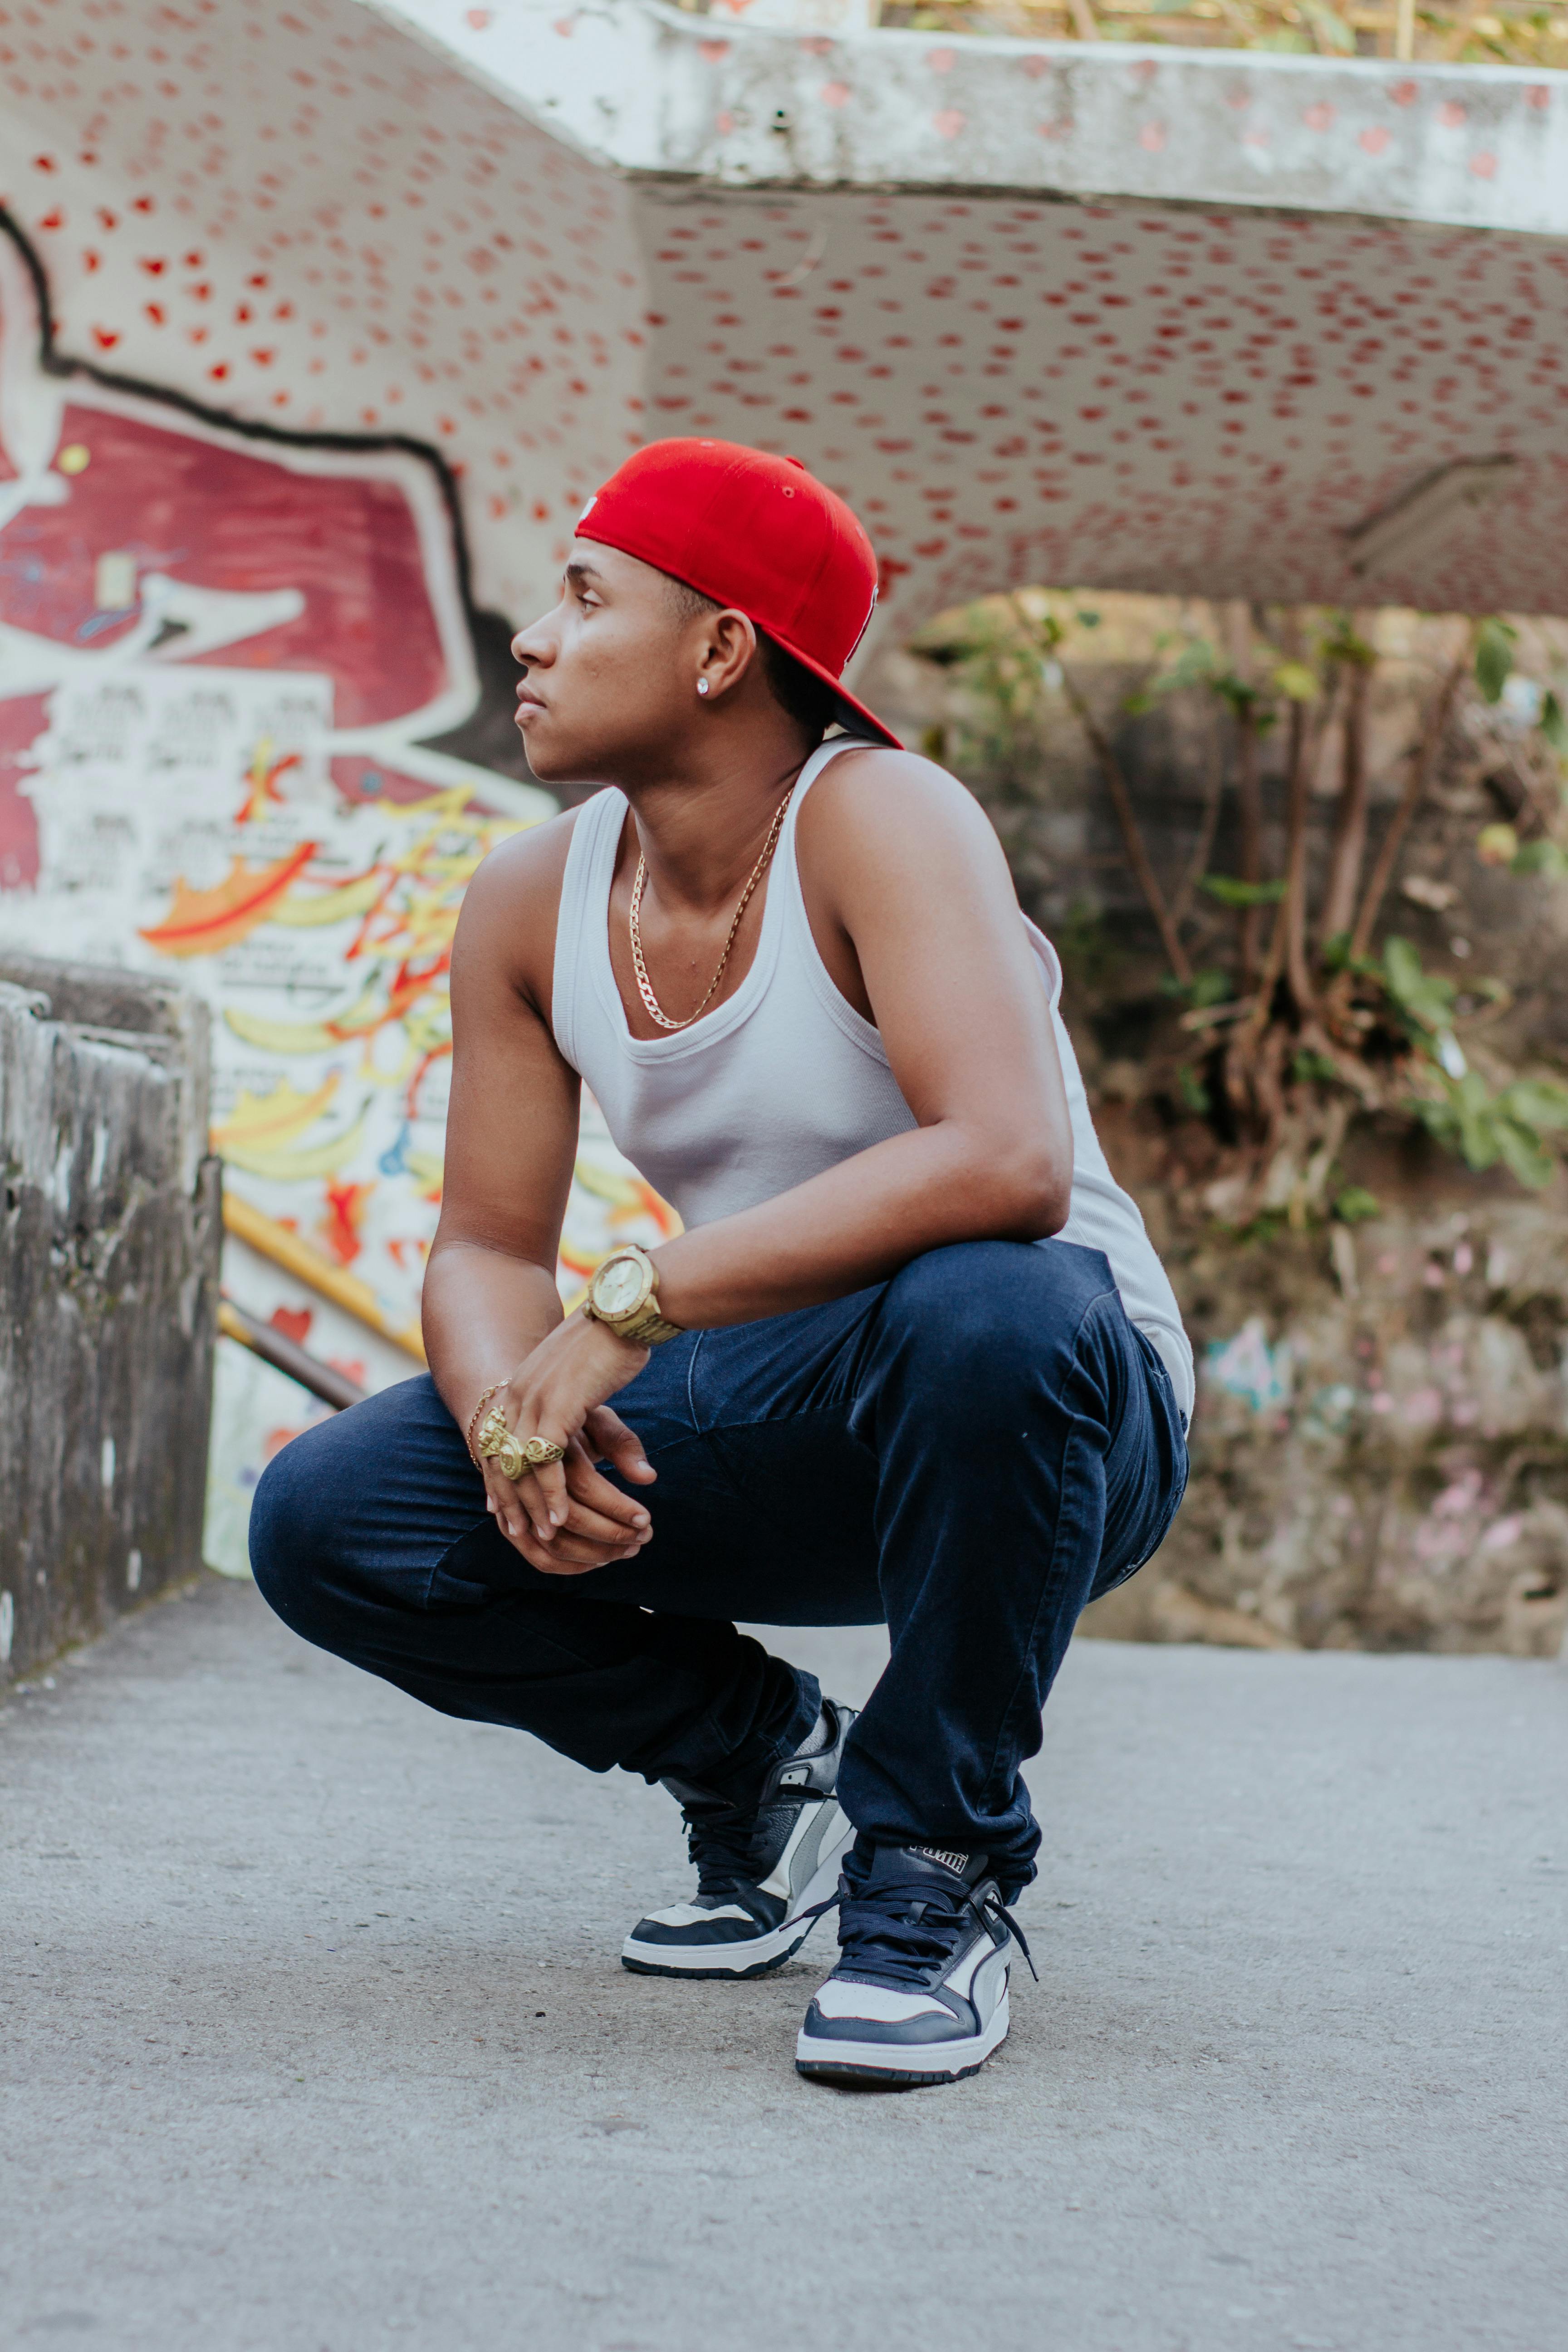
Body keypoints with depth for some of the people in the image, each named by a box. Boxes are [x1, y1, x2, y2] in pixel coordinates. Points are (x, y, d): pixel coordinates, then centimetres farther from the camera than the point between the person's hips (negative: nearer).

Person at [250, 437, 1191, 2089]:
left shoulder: (877, 819, -21)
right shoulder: (530, 904, -1)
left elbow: (1010, 1163, -37)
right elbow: (486, 1250, 1)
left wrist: (636, 1306, -36)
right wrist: (518, 1414, -24)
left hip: (1063, 1409, -6)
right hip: (775, 1435, 6)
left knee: (989, 1308, -42)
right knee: (326, 1520, -12)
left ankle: (936, 1861, -18)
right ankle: (760, 1759, 11)